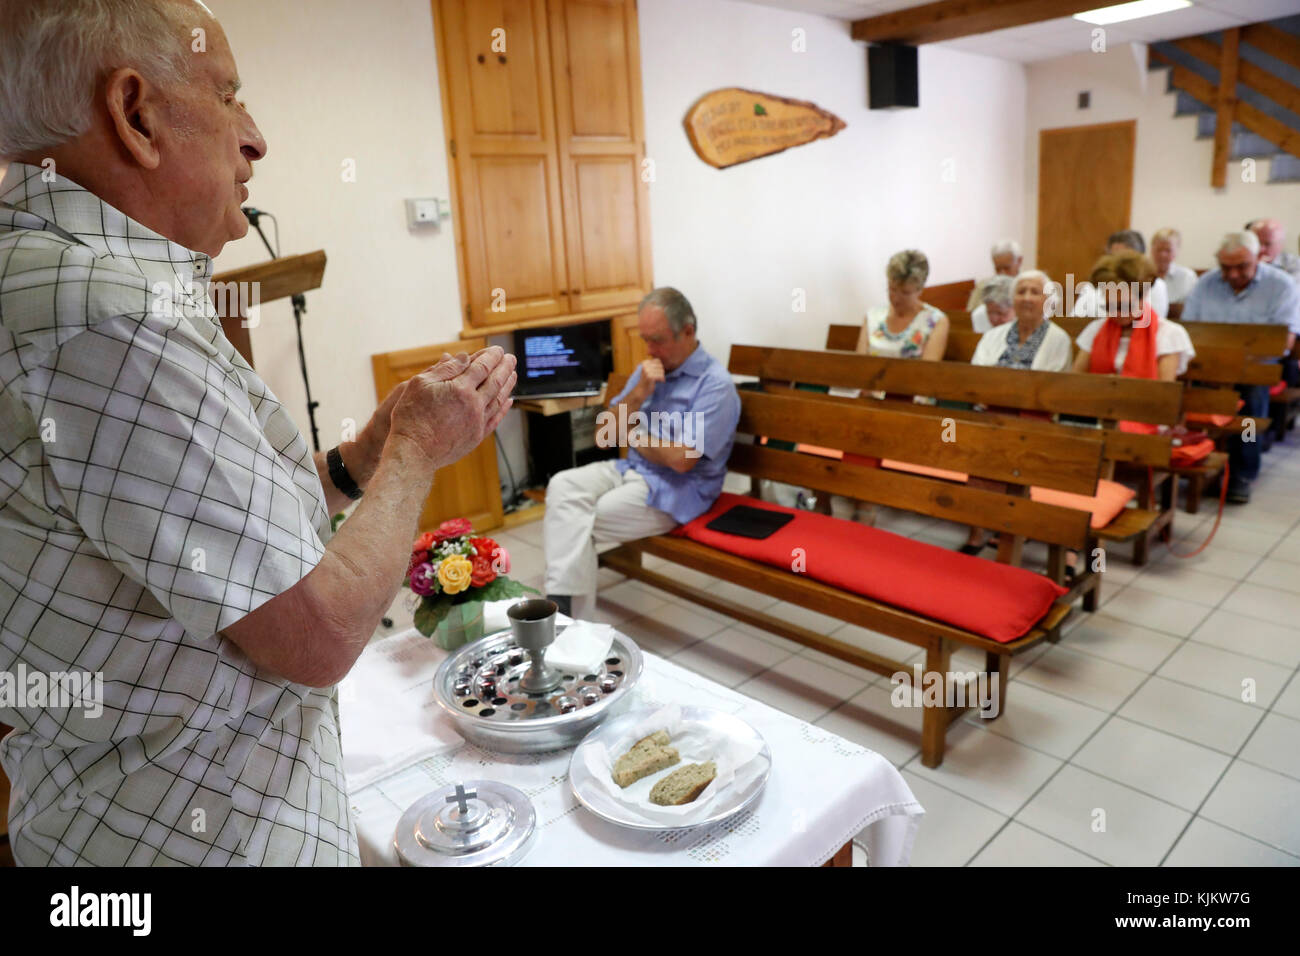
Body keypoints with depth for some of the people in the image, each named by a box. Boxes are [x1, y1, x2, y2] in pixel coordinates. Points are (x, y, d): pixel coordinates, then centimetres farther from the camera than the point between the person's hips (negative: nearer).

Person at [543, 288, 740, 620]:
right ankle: (562, 599, -24)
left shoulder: (714, 384, -12)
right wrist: (638, 394, -10)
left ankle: (574, 614, -6)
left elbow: (681, 459, -21)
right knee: (562, 486, -16)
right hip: (630, 469, 7)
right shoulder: (648, 370, 10)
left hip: (676, 491, -7)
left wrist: (633, 437, -4)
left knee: (583, 521, -20)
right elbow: (604, 433, 6)